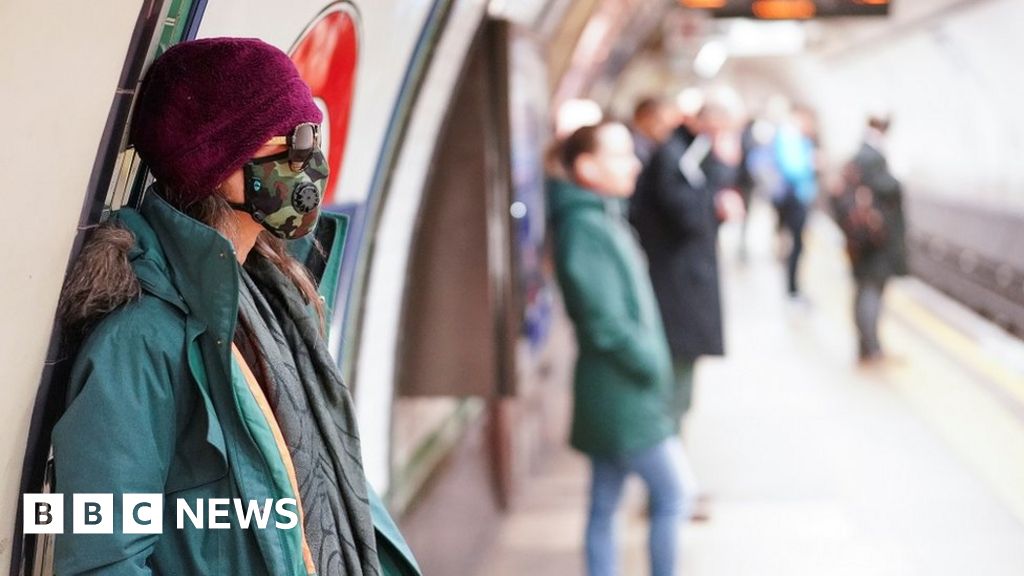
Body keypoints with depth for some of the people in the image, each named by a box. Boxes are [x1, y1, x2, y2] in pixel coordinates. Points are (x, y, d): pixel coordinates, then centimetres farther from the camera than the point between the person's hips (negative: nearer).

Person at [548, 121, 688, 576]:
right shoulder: (584, 229, -18)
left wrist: (653, 363, 10)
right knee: (672, 496, -1)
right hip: (625, 397, -9)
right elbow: (607, 325, -22)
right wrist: (653, 366, -12)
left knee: (604, 505, 13)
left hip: (614, 397, 9)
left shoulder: (603, 219, 13)